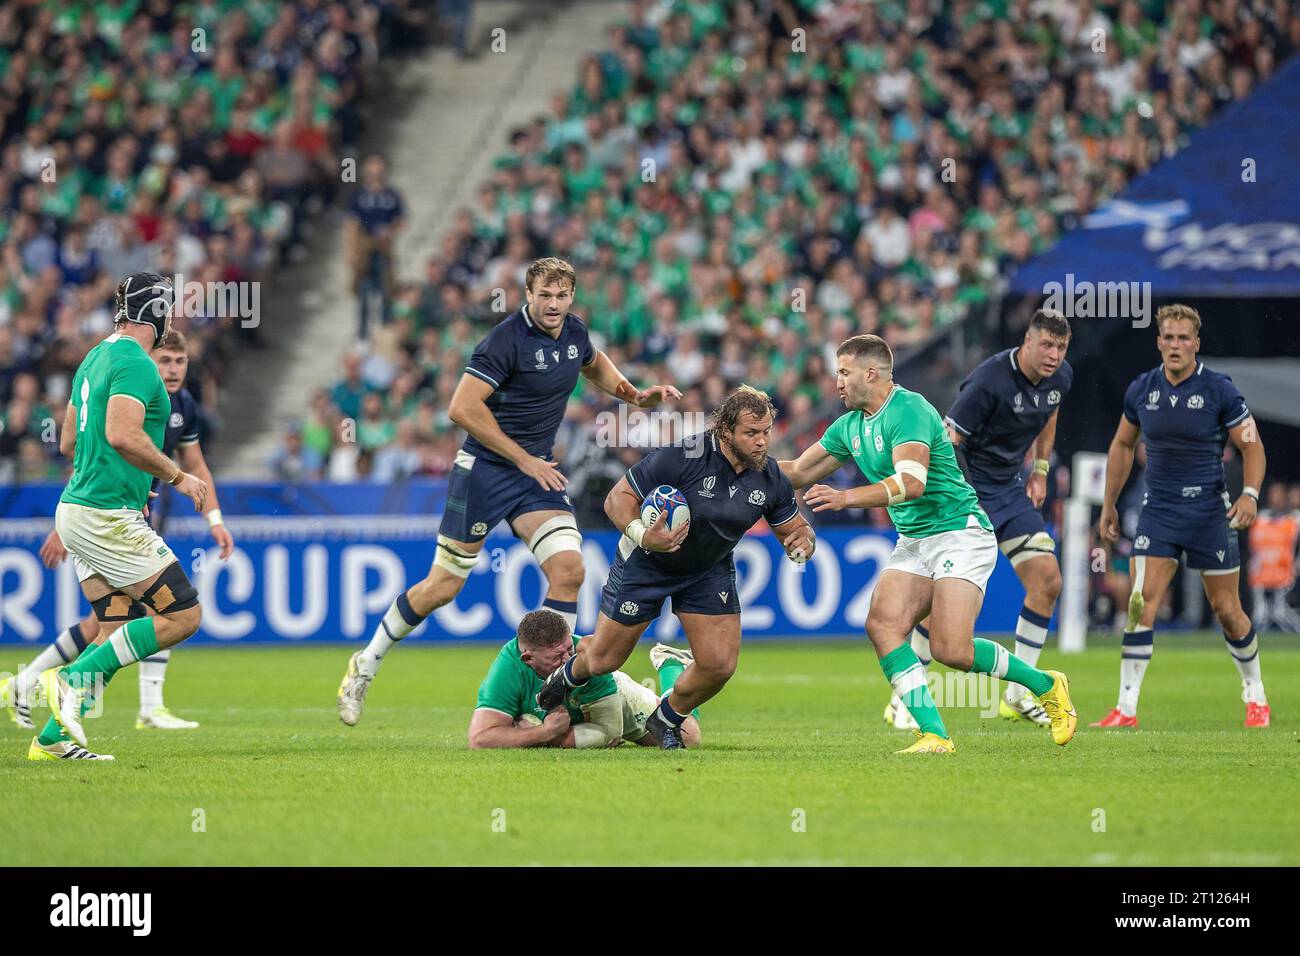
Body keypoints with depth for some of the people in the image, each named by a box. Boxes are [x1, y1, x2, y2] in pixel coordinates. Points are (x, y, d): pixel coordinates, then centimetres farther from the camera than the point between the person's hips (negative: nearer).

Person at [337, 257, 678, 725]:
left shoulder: (575, 332, 4)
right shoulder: (508, 339, -19)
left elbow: (594, 363, 29)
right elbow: (462, 407, -23)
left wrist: (636, 395, 13)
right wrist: (523, 458, -19)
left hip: (537, 471, 6)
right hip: (484, 470, -6)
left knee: (568, 568, -14)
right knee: (443, 585, -1)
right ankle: (365, 666, 18)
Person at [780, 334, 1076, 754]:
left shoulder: (908, 410, -17)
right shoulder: (850, 426, 11)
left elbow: (911, 482, -30)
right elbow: (800, 472, 21)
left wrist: (847, 498, -36)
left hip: (960, 534, -9)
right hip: (913, 543, 9)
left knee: (951, 651, -18)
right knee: (882, 623, -15)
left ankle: (1046, 685, 5)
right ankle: (934, 734, -17)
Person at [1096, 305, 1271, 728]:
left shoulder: (1220, 389, -9)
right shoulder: (1141, 390, 1)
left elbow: (1251, 446, -4)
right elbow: (1122, 445, 16)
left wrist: (1250, 493, -20)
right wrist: (1109, 505, 15)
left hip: (1209, 512, -2)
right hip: (1158, 510, 2)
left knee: (1226, 610, 5)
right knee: (1141, 602, -12)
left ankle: (1255, 696, 27)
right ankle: (1126, 710, -12)